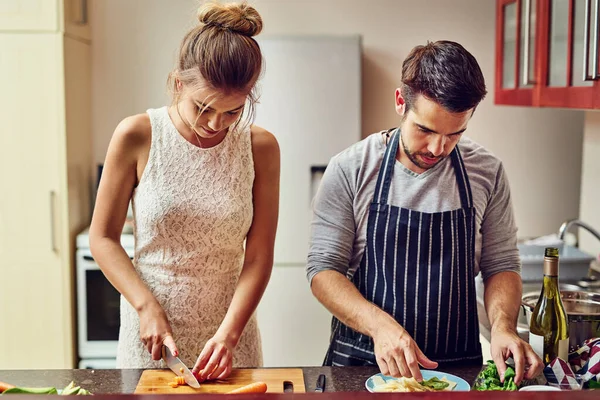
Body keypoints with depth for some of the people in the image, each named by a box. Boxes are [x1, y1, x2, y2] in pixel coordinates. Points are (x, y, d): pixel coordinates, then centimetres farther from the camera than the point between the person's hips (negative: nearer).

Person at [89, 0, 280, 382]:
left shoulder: (260, 148, -7)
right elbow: (103, 238, -5)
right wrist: (148, 307, -15)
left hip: (229, 327, 1)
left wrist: (228, 333, -17)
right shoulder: (137, 136, -10)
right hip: (150, 331, -1)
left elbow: (259, 256, -7)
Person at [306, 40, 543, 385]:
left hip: (459, 365, 2)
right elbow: (323, 268, -8)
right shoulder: (351, 169, -9)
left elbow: (501, 264, 6)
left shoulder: (487, 172, -2)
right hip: (360, 361, -2)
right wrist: (379, 324, -24)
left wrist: (503, 325, -13)